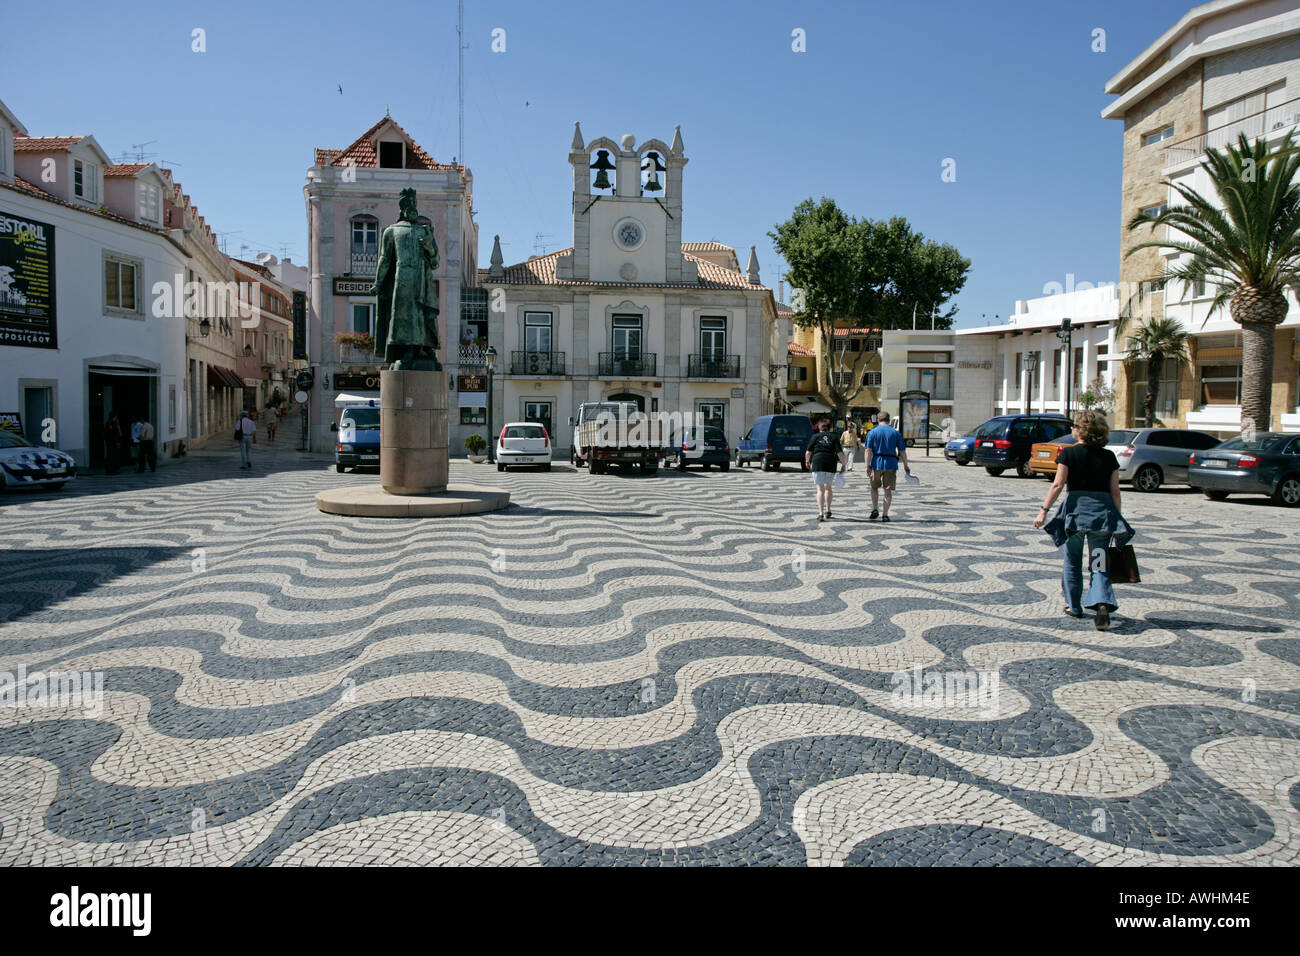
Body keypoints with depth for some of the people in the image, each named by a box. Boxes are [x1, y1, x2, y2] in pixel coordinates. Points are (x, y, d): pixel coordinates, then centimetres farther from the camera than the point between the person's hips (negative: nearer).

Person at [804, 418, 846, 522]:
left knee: (820, 489, -2)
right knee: (828, 487, 22)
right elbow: (840, 453, -2)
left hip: (817, 464, -2)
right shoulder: (834, 438, 9)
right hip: (831, 466, 2)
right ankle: (827, 510, 28)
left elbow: (808, 452, 1)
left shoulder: (815, 437, 5)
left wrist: (807, 461, 18)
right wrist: (843, 465, 4)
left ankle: (821, 513, -13)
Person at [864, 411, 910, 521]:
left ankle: (875, 509, 3)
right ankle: (885, 514, 6)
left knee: (874, 487, 18)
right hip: (891, 464, 1)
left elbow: (868, 451, -8)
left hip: (877, 463, 0)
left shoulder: (872, 432, 1)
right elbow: (902, 451, 4)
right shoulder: (895, 432, 4)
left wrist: (868, 466, -8)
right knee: (888, 490, 7)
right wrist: (905, 465, 13)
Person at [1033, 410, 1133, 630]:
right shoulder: (1109, 456, 5)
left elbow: (1058, 485, -10)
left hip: (1076, 507, -2)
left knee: (1072, 561, 14)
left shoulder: (1068, 453, -4)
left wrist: (1044, 511, -7)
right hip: (1102, 510, 2)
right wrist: (1117, 519, 12)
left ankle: (1074, 606, 23)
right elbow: (1115, 491, 5)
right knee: (1099, 564, 5)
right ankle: (1103, 603, -17)